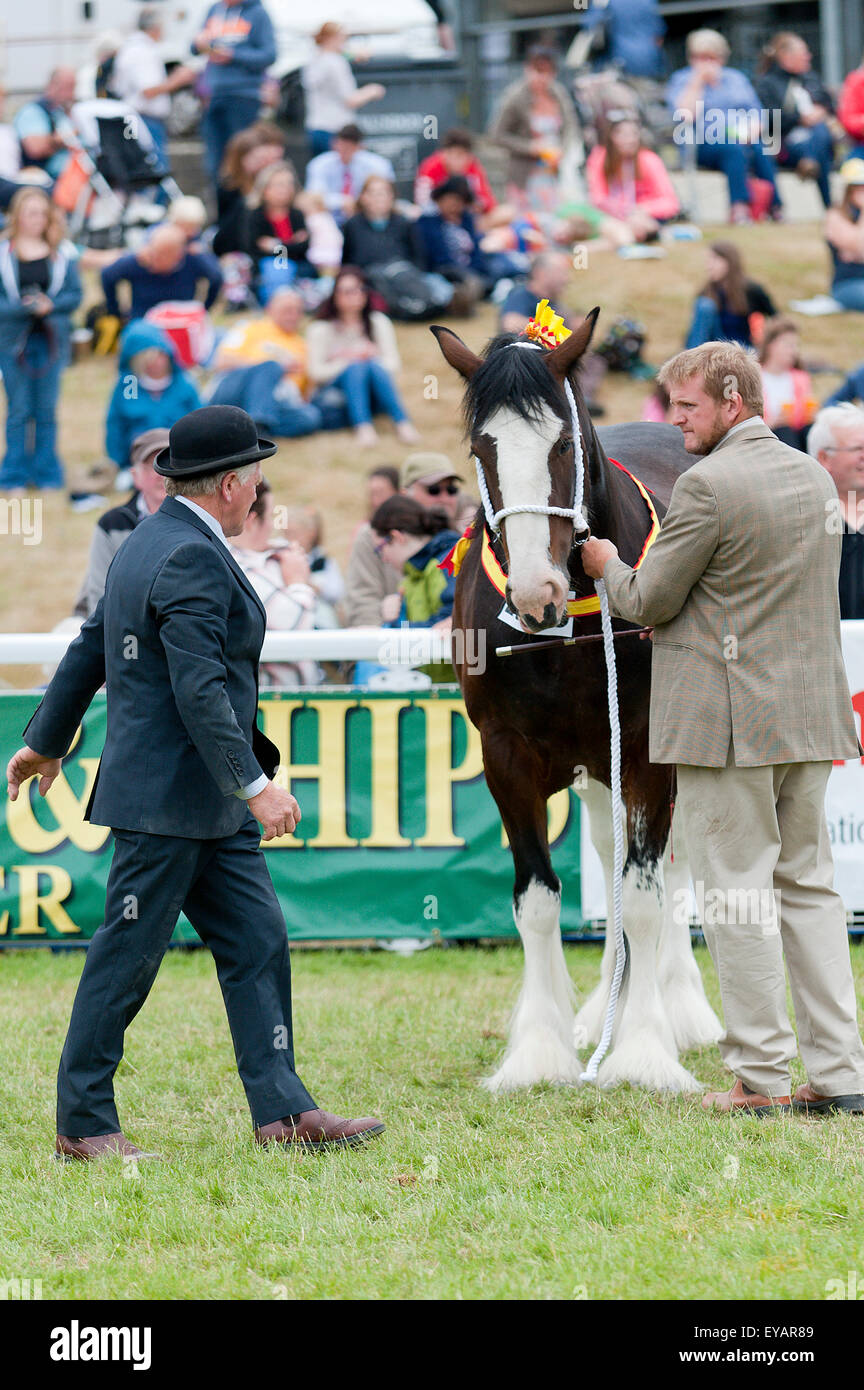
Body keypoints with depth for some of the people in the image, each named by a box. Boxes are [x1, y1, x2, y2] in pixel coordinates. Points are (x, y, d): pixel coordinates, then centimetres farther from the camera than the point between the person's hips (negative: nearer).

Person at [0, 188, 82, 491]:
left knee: (47, 411, 5)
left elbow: (74, 294, 2)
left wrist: (50, 306, -16)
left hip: (51, 339, 2)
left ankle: (47, 473, 14)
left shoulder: (62, 253, 4)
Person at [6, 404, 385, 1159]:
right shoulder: (191, 559, -19)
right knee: (127, 958, -1)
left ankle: (283, 1110, 8)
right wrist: (254, 784, -26)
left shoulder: (151, 543, 14)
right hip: (168, 795, -11)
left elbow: (88, 650, 24)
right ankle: (83, 1124, 7)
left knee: (257, 941, 8)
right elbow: (199, 690, -26)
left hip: (210, 803, 11)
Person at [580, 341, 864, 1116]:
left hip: (727, 720, -8)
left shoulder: (708, 486, -15)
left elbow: (649, 604, -11)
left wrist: (608, 566, 10)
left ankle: (761, 1075, -1)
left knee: (738, 892, -2)